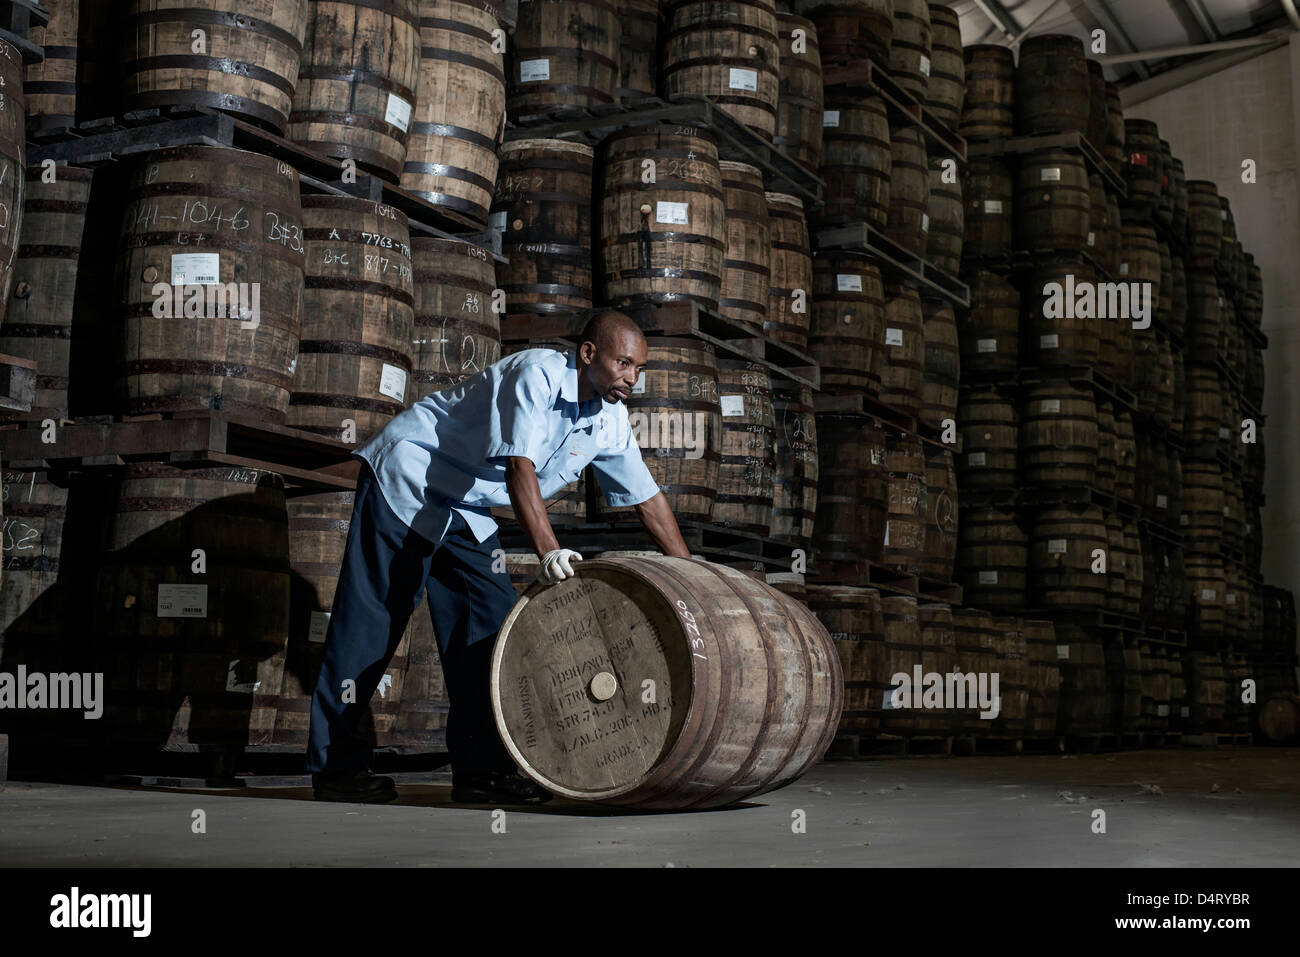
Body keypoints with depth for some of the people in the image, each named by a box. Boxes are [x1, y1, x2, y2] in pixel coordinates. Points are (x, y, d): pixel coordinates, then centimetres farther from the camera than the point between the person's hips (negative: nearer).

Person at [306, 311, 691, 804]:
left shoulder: (611, 421, -1)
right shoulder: (537, 373, -24)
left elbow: (648, 498, 6)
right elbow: (519, 466, -35)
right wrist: (547, 549, -46)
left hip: (468, 512, 8)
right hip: (406, 481, -8)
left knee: (490, 624, -2)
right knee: (370, 618, -7)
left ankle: (480, 767, 2)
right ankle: (334, 763, 0)